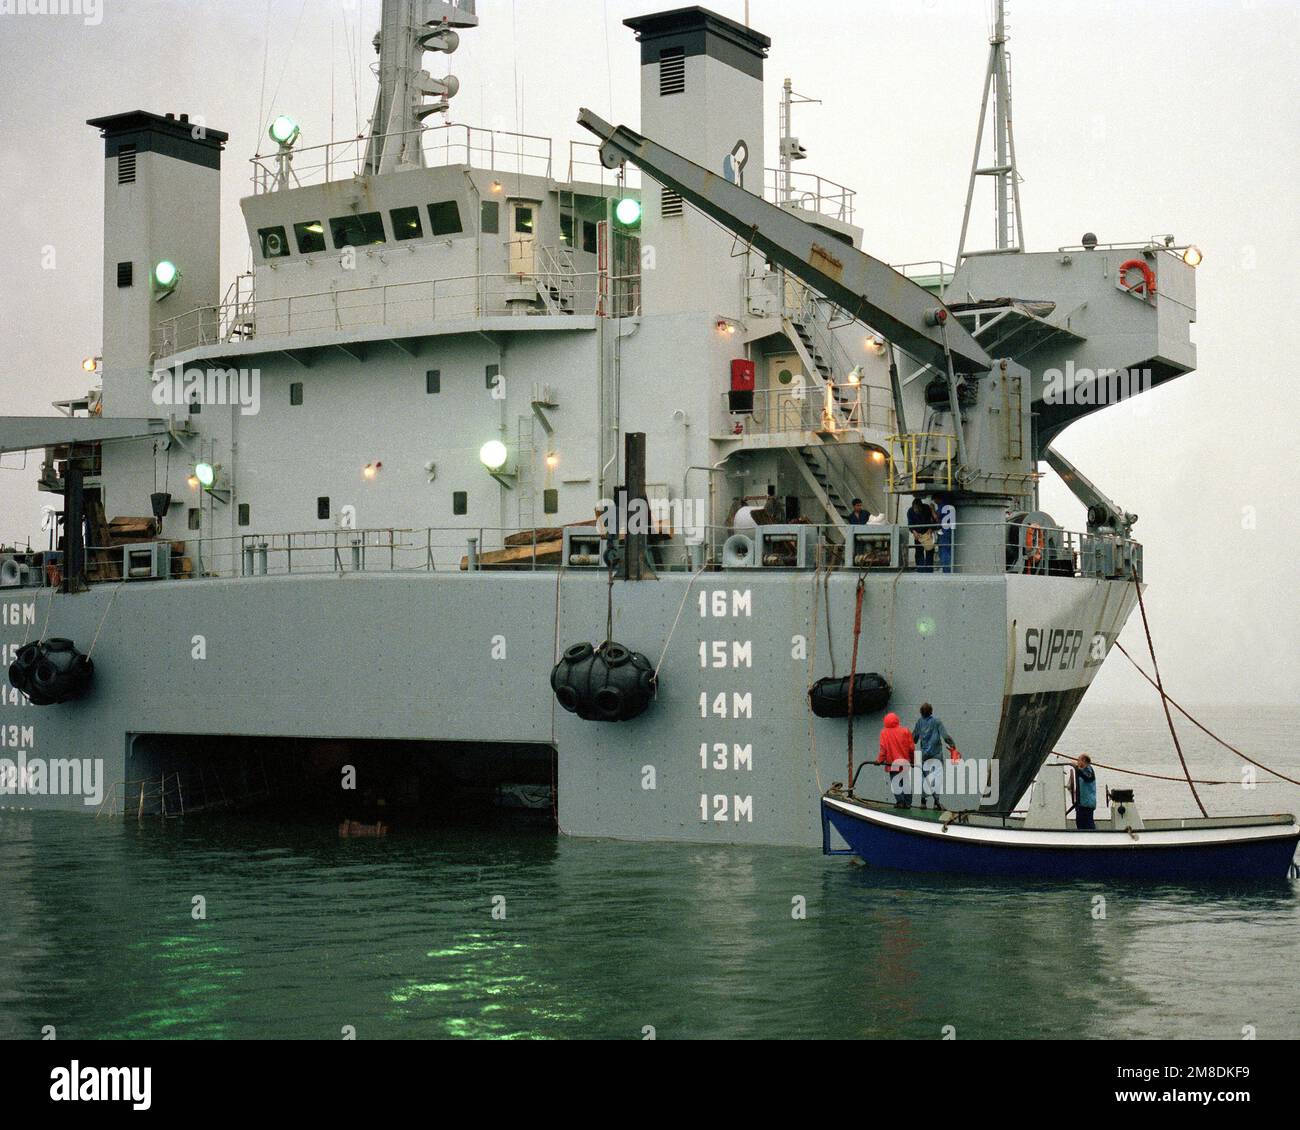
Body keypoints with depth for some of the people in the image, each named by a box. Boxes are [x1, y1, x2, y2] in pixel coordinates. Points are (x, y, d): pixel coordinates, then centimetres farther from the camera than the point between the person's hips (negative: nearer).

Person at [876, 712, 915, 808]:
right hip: (905, 762, 3)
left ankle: (900, 801, -9)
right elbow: (912, 748, 4)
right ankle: (908, 803, 11)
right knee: (906, 783, 11)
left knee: (895, 783, 1)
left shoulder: (884, 733, -4)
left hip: (893, 763, -3)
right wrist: (912, 760, 14)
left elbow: (883, 749, -8)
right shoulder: (905, 731, 2)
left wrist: (879, 760, 0)